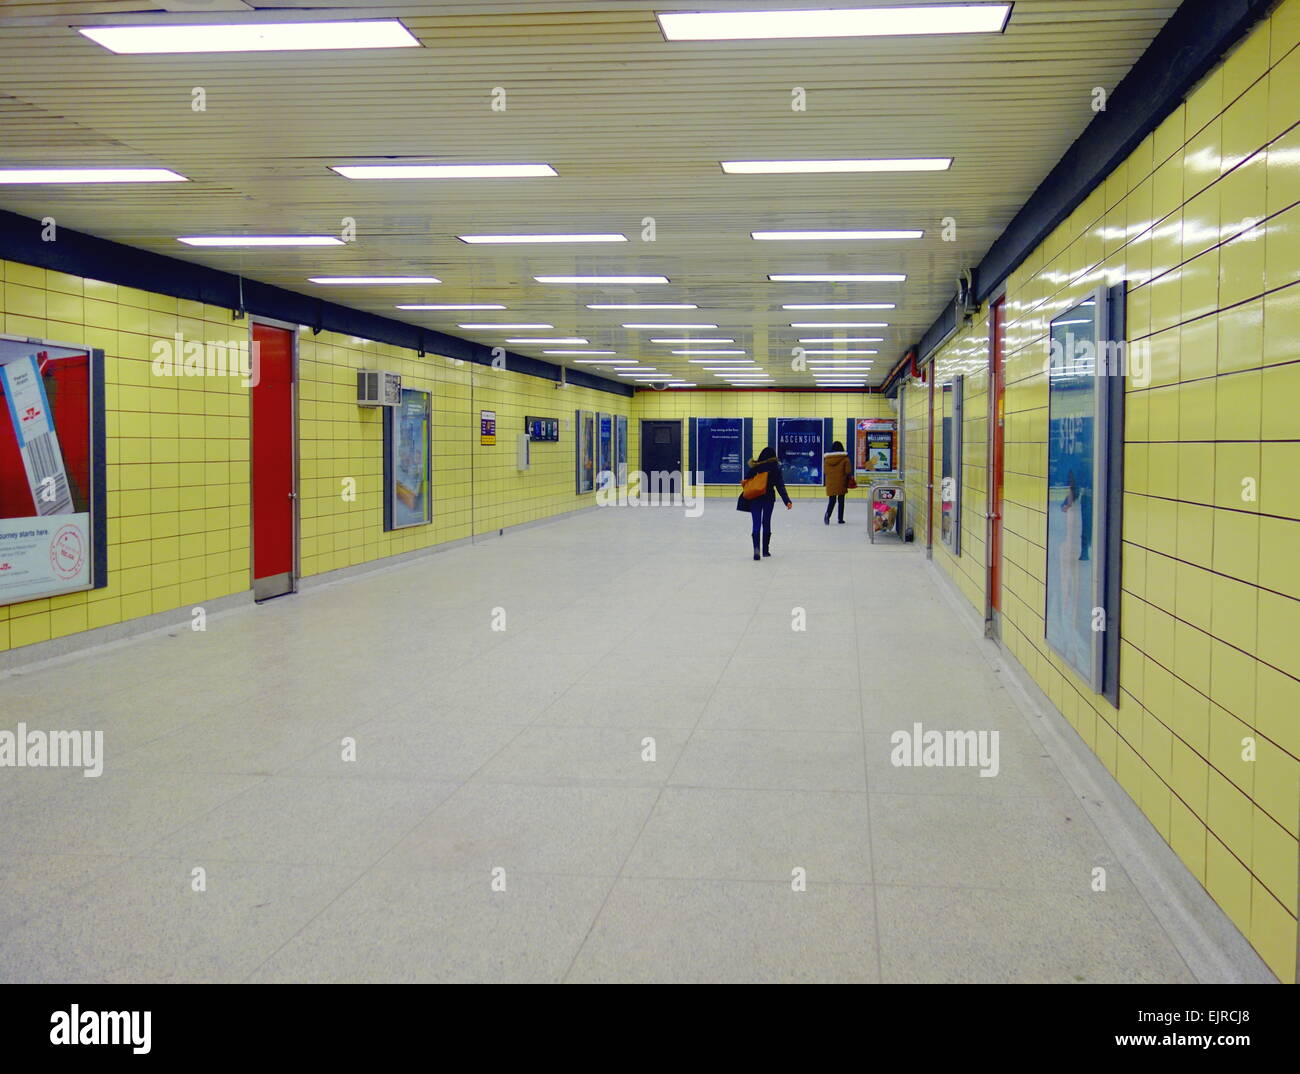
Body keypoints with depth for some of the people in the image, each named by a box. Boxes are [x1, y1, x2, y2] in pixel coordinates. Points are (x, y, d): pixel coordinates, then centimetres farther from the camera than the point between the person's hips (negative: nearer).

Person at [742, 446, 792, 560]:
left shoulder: (753, 467, 1)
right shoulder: (775, 468, -4)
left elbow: (746, 481, 1)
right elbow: (780, 486, -8)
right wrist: (787, 501, -8)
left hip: (754, 499, 0)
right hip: (769, 499, 0)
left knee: (756, 524, -1)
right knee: (766, 523, 15)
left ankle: (756, 548, -24)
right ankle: (765, 550, 21)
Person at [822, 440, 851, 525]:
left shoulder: (827, 458, 2)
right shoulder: (845, 458, -7)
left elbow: (824, 471, 6)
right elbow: (848, 471, -7)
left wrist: (825, 482, 15)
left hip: (830, 483, 2)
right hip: (841, 483, -2)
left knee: (831, 500, 5)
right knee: (841, 500, 9)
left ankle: (827, 514, -21)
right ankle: (840, 519, 11)